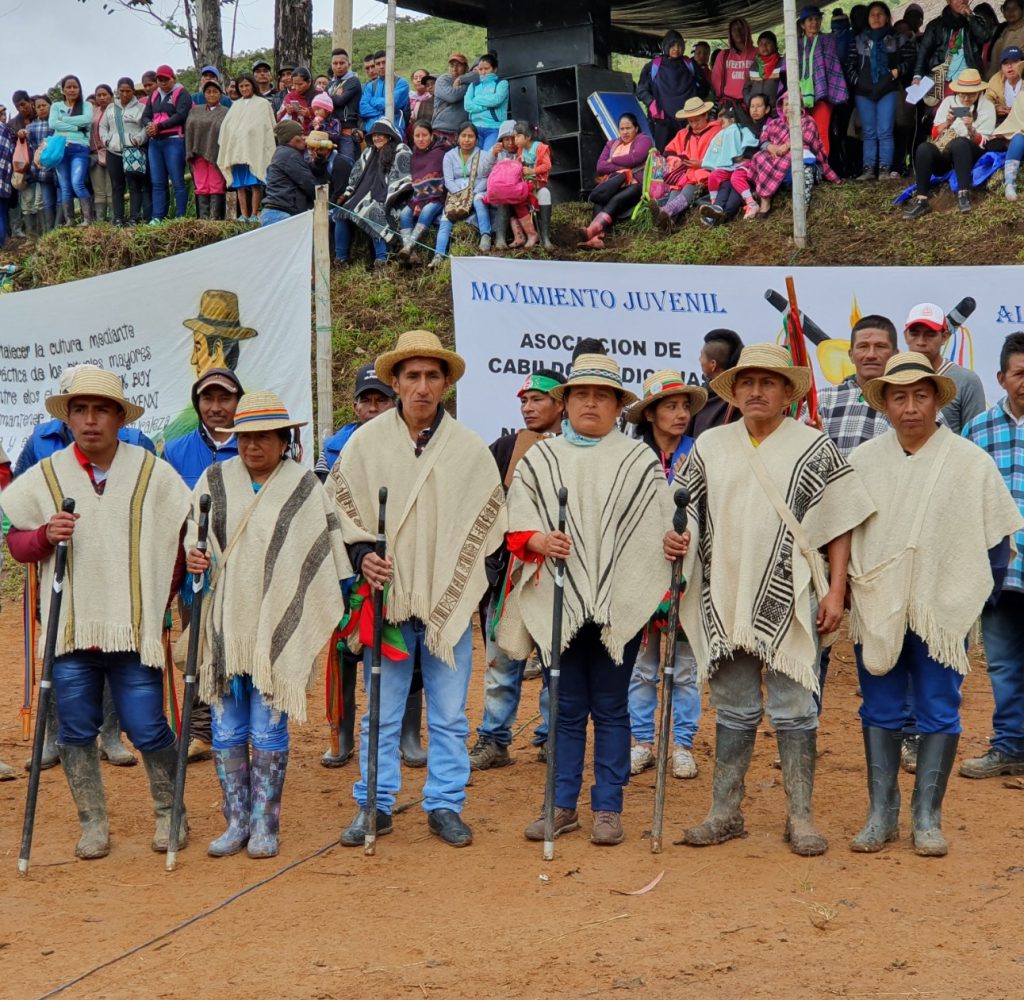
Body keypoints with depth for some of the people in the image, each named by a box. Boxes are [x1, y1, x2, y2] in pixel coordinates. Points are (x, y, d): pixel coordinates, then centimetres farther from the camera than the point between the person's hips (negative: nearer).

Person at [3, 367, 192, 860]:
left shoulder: (153, 474, 0)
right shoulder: (44, 477, 3)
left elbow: (185, 536, 7)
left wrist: (163, 599, 1)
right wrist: (45, 536, -13)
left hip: (134, 628, -2)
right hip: (70, 629, 2)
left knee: (147, 727, -1)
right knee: (77, 730, 7)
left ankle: (169, 814, 20)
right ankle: (93, 824, 21)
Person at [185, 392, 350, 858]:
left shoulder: (305, 487, 1)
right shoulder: (215, 481, 7)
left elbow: (325, 556, 3)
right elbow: (191, 539, 10)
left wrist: (336, 619, 0)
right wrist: (193, 558, -12)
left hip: (277, 629, -2)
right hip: (225, 625, 3)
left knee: (268, 731, -1)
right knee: (227, 730, 6)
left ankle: (264, 825, 10)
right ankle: (236, 822, 17)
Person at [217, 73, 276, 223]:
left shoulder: (263, 104, 7)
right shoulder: (236, 105, 20)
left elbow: (269, 127, 2)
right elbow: (226, 126, 18)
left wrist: (267, 150, -8)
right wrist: (223, 146, 6)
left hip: (255, 148, -4)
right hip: (237, 148, 4)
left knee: (255, 183, -8)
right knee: (240, 184, 0)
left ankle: (254, 214, -7)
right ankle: (243, 215, 1)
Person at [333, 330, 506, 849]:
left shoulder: (470, 449, 3)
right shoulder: (366, 442, 1)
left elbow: (487, 525, 9)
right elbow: (340, 508, 7)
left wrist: (465, 586, 3)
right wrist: (362, 554, -9)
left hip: (450, 602, 1)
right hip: (386, 597, 0)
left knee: (449, 715, 7)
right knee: (382, 713, 6)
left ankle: (445, 806, 18)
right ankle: (374, 806, 17)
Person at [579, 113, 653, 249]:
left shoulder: (643, 140, 11)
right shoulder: (611, 144, 25)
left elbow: (634, 159, -9)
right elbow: (600, 167, 9)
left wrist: (612, 160, 5)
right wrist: (624, 168, -5)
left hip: (635, 184, -5)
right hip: (614, 186, 5)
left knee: (615, 201, -35)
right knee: (599, 201, -29)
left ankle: (591, 231, -54)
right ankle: (597, 238, -50)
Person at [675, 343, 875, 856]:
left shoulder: (814, 448, 1)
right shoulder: (709, 447, 10)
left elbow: (840, 524, 0)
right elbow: (689, 516, 15)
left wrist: (835, 591, -7)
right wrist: (675, 539, -7)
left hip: (790, 602, -3)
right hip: (725, 600, 3)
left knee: (794, 710, 0)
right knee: (733, 711, 11)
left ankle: (800, 817, 9)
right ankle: (725, 813, 18)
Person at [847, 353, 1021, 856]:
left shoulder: (972, 463, -2)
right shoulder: (861, 462, 4)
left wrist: (980, 599, -1)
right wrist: (844, 592, 6)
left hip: (944, 611, -2)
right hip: (875, 609, 2)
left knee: (939, 715, 3)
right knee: (879, 713, 7)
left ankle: (927, 818, 13)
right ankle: (881, 815, 16)